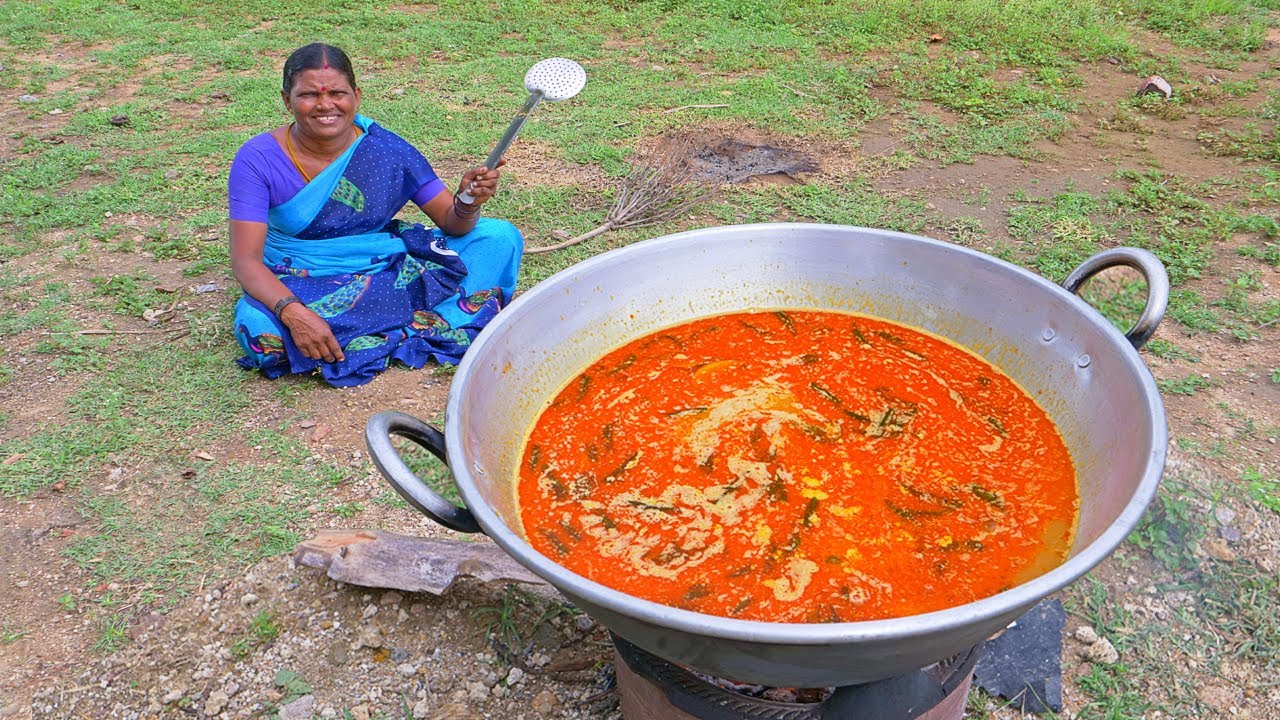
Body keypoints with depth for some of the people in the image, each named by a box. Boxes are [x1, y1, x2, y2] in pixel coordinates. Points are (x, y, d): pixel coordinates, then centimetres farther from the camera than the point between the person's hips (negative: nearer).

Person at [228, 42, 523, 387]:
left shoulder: (388, 149, -8)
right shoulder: (258, 160, -13)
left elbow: (451, 222, -5)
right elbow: (246, 259, -19)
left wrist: (468, 203, -30)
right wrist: (295, 313, -37)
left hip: (394, 269, 2)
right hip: (304, 287, -2)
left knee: (500, 237, -10)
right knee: (257, 326, -37)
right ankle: (433, 330, -24)